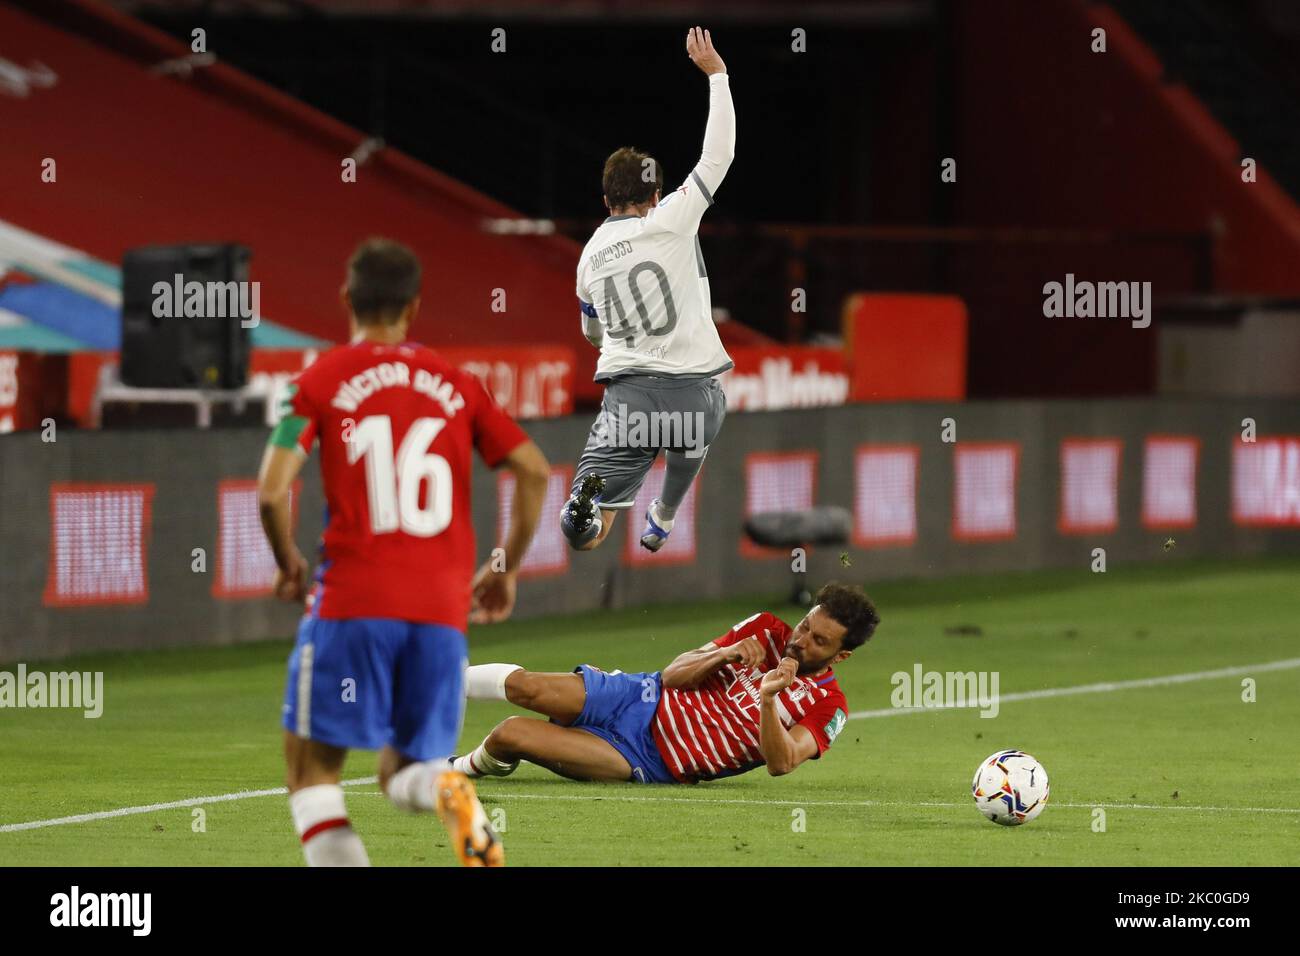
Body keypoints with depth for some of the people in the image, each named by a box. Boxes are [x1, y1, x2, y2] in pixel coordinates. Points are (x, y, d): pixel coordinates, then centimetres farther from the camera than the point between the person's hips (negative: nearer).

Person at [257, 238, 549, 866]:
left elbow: (272, 491, -8)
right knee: (404, 773, 15)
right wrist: (507, 568, 17)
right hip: (442, 606, 3)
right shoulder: (456, 384, 12)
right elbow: (533, 469, 7)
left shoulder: (322, 380, 2)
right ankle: (447, 791, -23)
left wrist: (288, 562, 11)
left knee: (312, 766, 7)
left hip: (354, 601, -3)